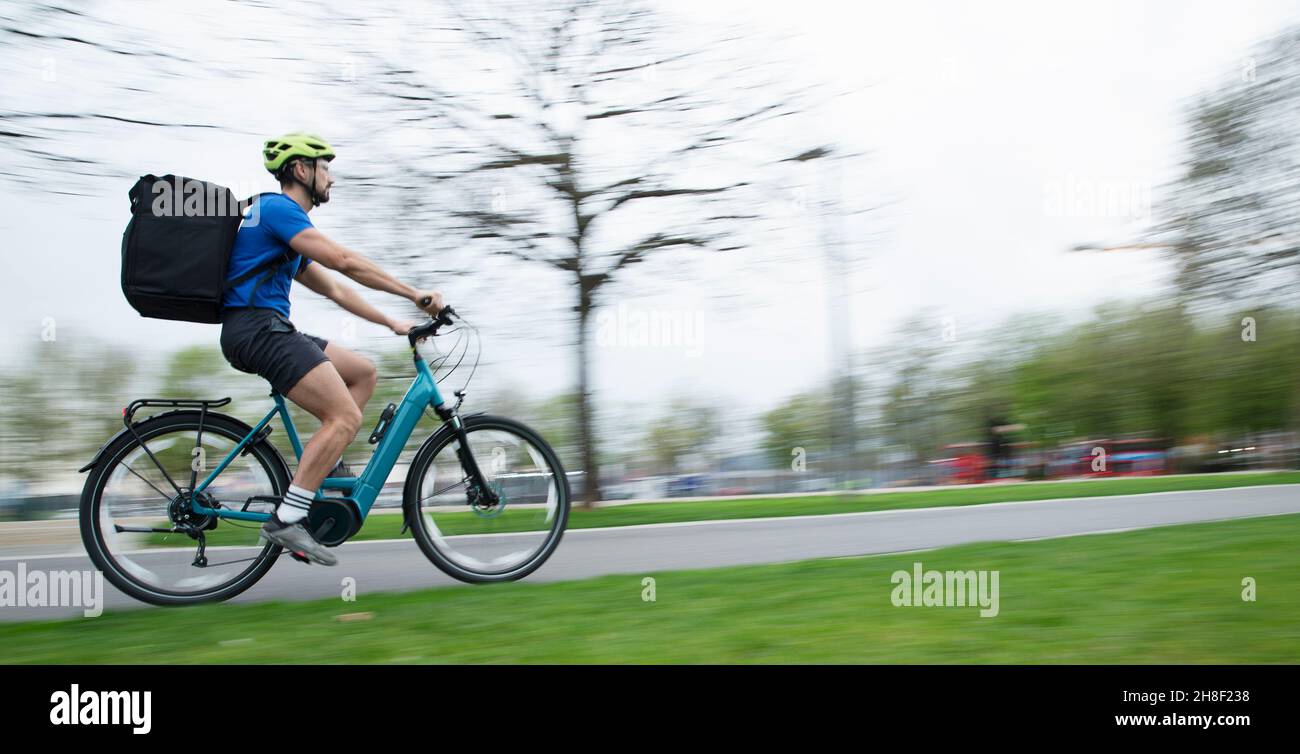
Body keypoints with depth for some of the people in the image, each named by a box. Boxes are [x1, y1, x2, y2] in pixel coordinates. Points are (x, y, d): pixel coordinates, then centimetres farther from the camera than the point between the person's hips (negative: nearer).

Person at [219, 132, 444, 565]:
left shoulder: (283, 219, 25)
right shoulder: (277, 208, -7)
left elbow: (334, 290, 25)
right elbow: (345, 261, -17)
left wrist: (392, 323, 22)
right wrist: (415, 294, -13)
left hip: (267, 330, 10)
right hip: (256, 326, -10)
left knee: (363, 372, 13)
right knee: (346, 417, -18)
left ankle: (325, 466, 8)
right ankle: (286, 520, -17)